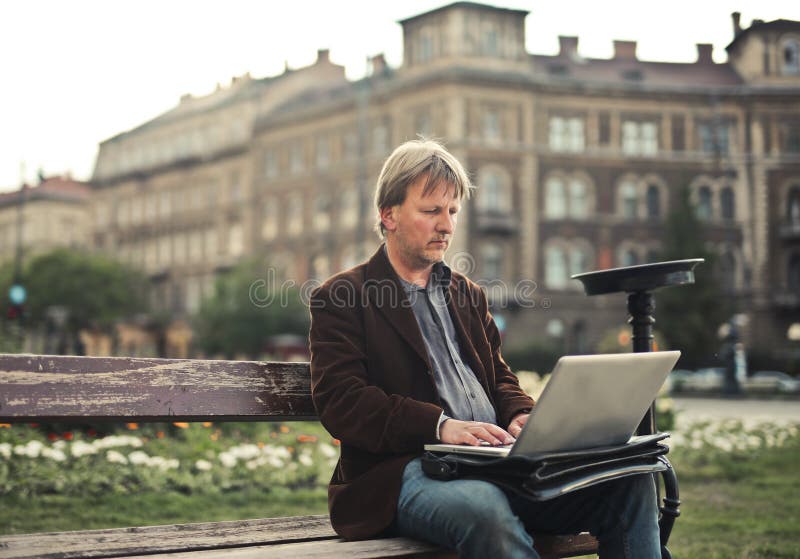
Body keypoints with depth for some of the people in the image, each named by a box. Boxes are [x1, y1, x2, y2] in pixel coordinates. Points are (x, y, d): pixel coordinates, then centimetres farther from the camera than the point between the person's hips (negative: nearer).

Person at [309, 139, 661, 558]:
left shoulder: (467, 294, 26)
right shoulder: (339, 298, 5)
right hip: (410, 468, -6)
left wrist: (519, 416, 2)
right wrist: (439, 425, -21)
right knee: (483, 508, -40)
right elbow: (340, 401, -8)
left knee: (629, 480, -16)